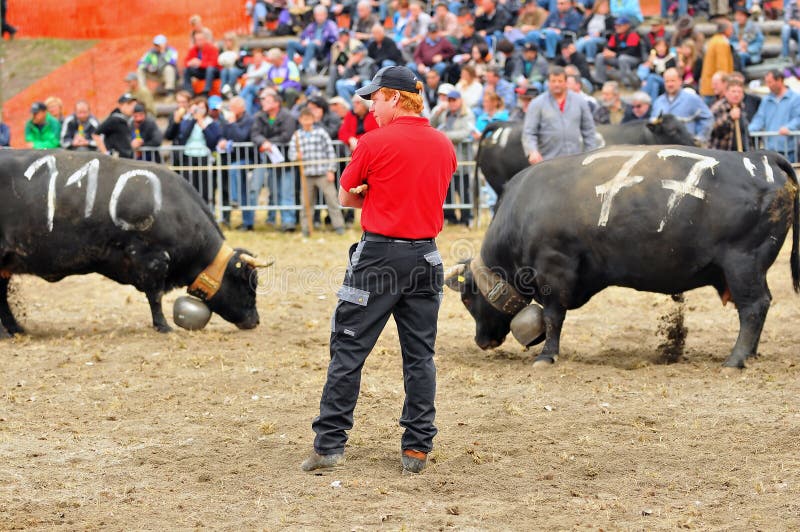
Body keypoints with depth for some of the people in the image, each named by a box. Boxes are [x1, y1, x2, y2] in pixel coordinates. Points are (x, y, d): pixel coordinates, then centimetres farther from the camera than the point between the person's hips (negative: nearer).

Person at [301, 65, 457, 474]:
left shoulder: (375, 143, -9)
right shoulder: (444, 145, 7)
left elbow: (345, 198, 1)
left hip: (379, 254, -5)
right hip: (425, 257, 5)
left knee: (348, 349, 1)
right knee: (420, 355, 9)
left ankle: (330, 444, 1)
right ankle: (417, 448, 10)